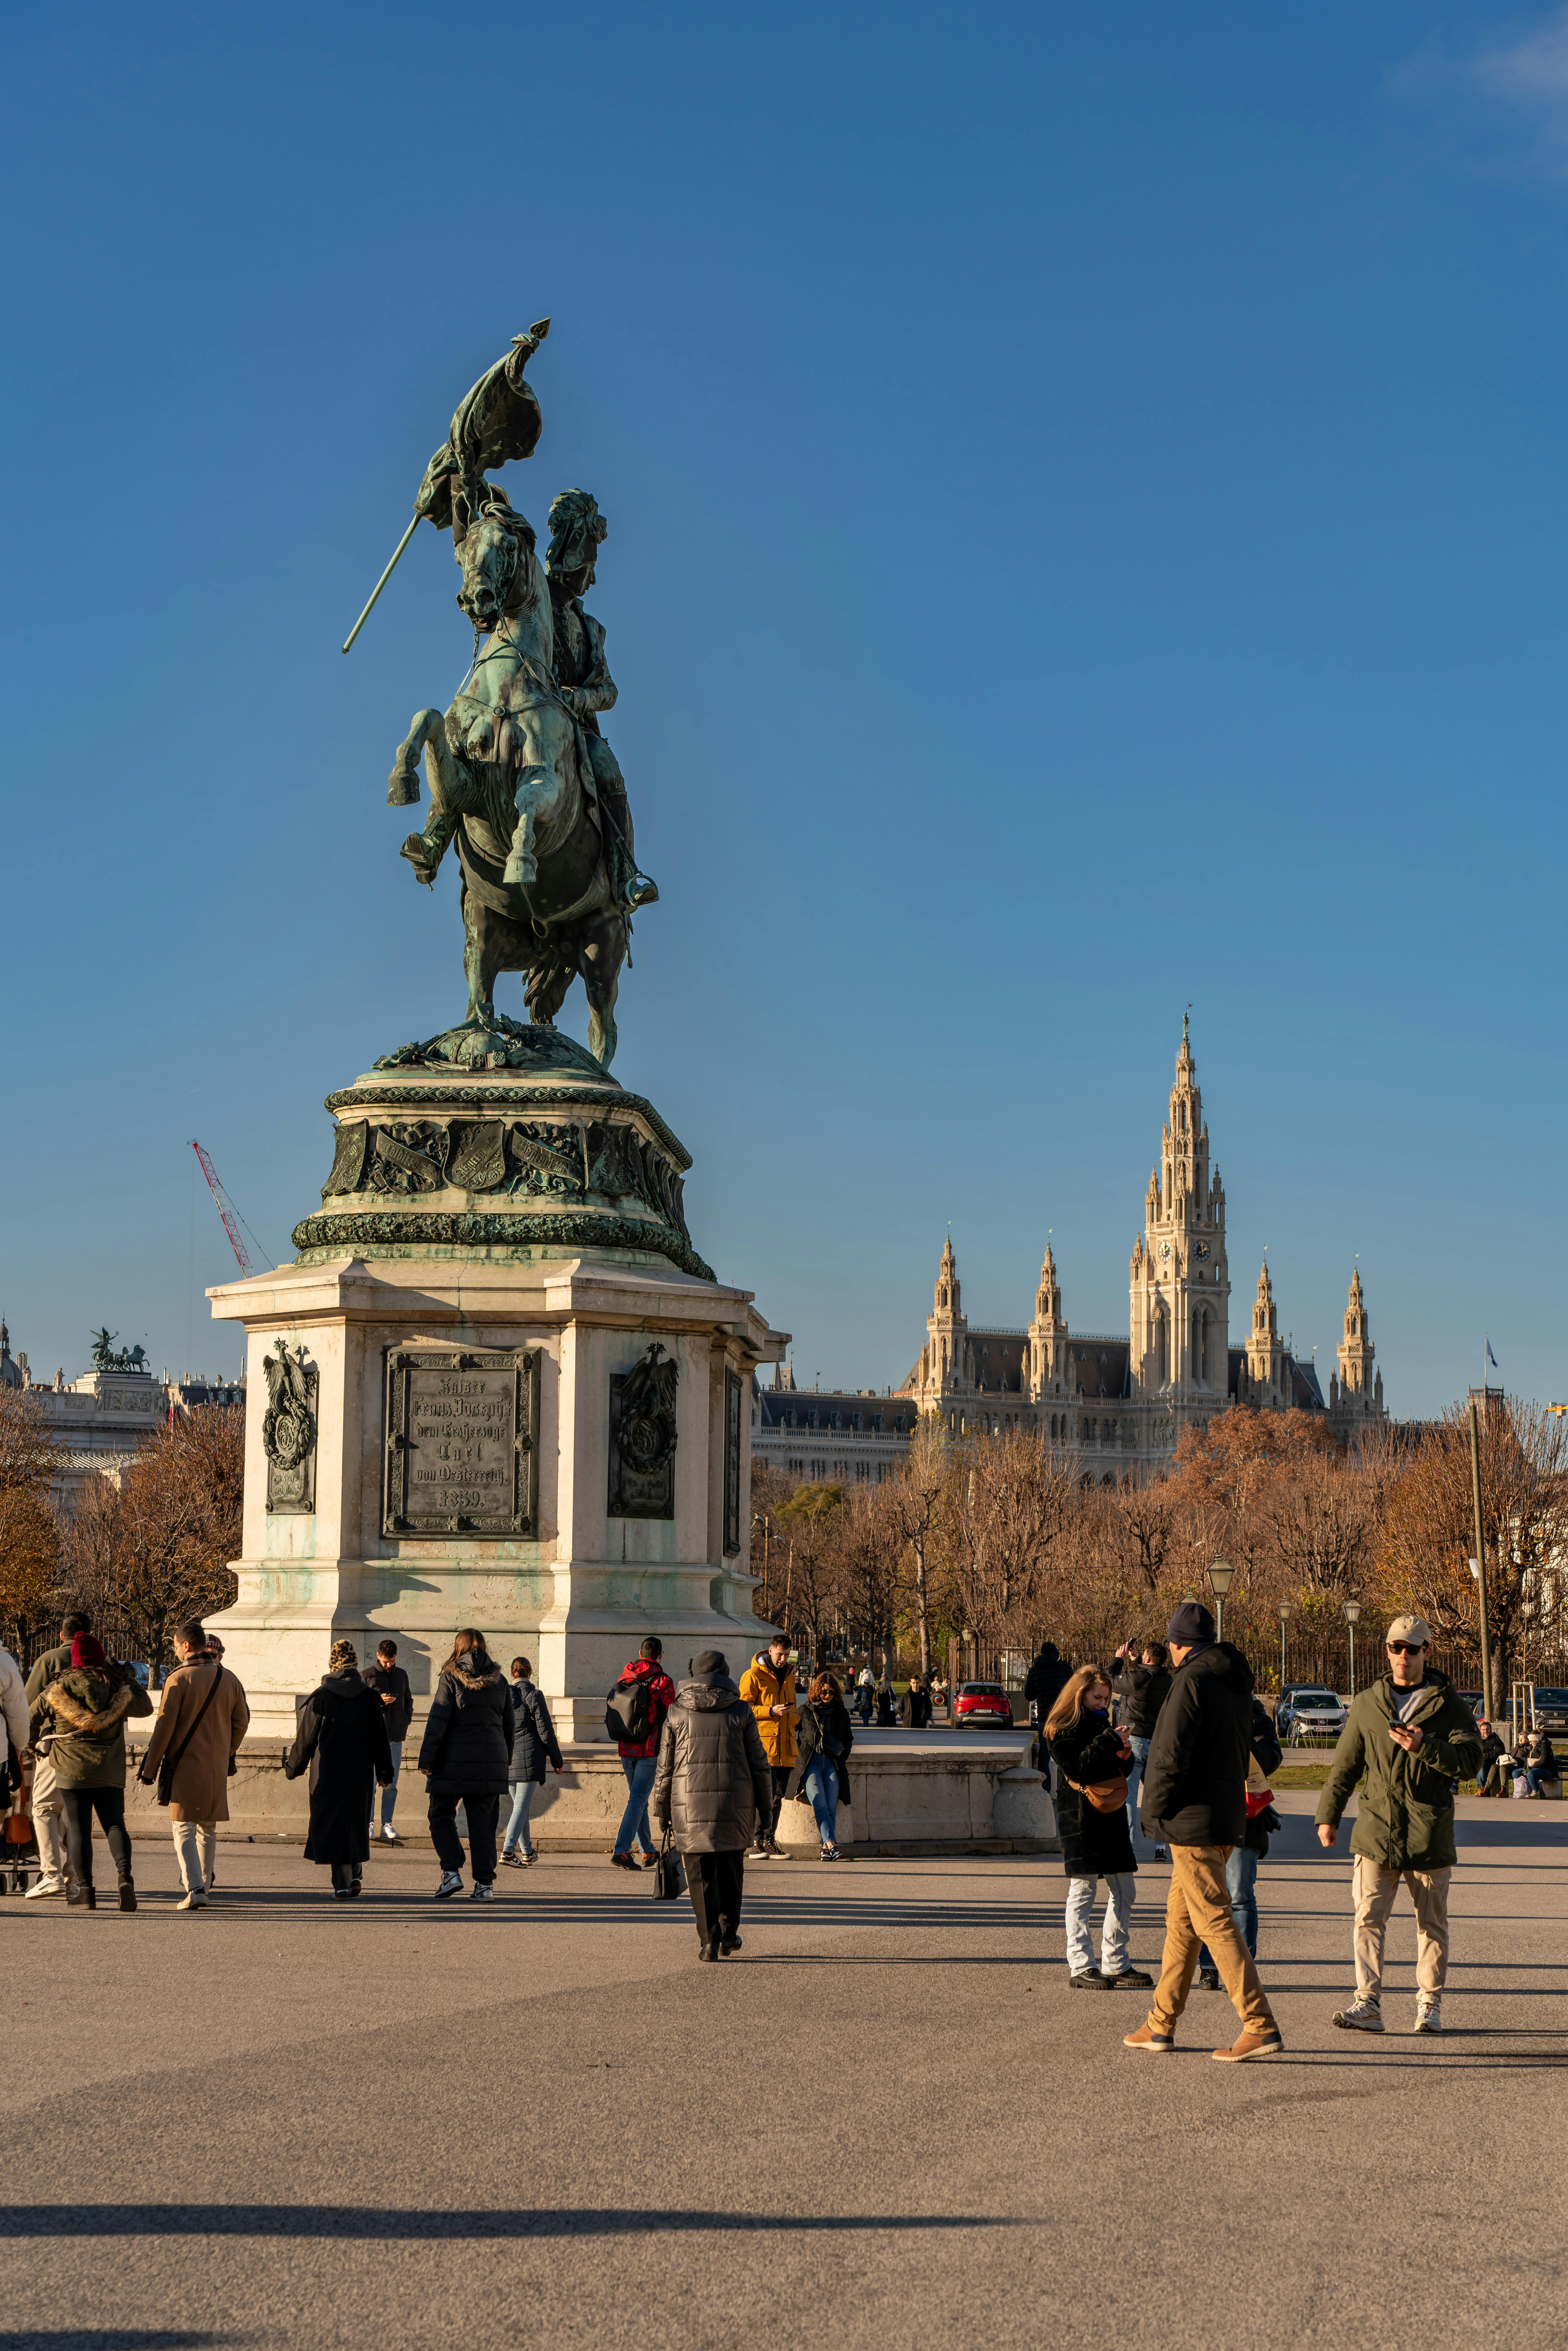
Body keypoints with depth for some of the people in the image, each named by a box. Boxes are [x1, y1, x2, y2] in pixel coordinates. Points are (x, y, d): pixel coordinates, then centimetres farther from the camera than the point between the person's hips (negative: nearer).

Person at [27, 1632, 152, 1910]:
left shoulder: (59, 1689, -2)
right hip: (111, 1770, 2)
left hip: (72, 1770, -2)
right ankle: (125, 1875, -17)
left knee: (78, 1827, 3)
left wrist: (30, 1743, 31)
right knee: (114, 1824, 5)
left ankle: (84, 1889, 1)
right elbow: (146, 1707, 15)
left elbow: (31, 1717, 11)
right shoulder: (117, 1687, 1)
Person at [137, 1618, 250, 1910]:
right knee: (208, 1830, 17)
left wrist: (150, 1768, -5)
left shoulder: (178, 1679, -10)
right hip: (218, 1768, 5)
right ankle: (203, 1886, 21)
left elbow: (164, 1727, -10)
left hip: (186, 1765, -5)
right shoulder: (229, 1679, 5)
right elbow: (242, 1720, 12)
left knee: (184, 1829, -2)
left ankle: (195, 1889, -17)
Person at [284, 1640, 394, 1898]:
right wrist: (384, 1771, 11)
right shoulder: (370, 1697, 0)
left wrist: (293, 1767, 9)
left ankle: (341, 1884, -3)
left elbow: (305, 1736, -2)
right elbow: (380, 1738, 3)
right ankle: (356, 1875, 12)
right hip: (360, 1773, 2)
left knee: (332, 1822, 2)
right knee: (356, 1822, 18)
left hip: (328, 1772, -2)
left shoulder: (321, 1697, -7)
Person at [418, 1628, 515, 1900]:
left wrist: (427, 1759, -7)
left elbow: (438, 1720, -8)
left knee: (441, 1815, 10)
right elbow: (509, 1723, 15)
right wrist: (505, 1760, 23)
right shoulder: (498, 1680, 10)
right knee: (483, 1822, 6)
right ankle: (485, 1884, 3)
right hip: (491, 1762, 4)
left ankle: (452, 1872, -4)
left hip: (456, 1760, -4)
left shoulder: (452, 1676, -3)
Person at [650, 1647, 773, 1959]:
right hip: (735, 1803, 1)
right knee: (731, 1869, 17)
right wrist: (765, 1807, 13)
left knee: (701, 1875, 2)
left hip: (690, 1804, -1)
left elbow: (665, 1767, 6)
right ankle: (728, 1934, 20)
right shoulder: (742, 1712, 3)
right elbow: (759, 1764, 5)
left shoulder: (678, 1713, 3)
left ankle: (709, 1940, -4)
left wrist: (661, 1811, 13)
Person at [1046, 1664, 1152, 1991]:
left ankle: (1116, 1964, 16)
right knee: (1082, 1891, -5)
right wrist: (1110, 1742, -20)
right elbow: (1077, 1769, -20)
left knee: (1123, 1891, 8)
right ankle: (1081, 1967, -1)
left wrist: (1124, 1757, 1)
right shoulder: (1062, 1730, -7)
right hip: (1080, 1819, -8)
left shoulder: (1100, 1722, 17)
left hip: (1110, 1814, 8)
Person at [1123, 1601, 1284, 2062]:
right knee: (1181, 1921, 15)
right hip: (1226, 1815, 9)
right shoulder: (1236, 1684, 14)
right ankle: (1162, 2025, 21)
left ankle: (1260, 2027, -13)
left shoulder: (1192, 1681, -15)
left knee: (1216, 1923, -9)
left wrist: (1155, 1813, -6)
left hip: (1193, 1820, -9)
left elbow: (1171, 1757, -19)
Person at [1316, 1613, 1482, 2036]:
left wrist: (1424, 1746, -22)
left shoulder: (1449, 1706, 3)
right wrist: (1328, 1814, 16)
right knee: (1368, 1918, -10)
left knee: (1432, 1924, 7)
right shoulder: (1367, 1704, 11)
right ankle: (1368, 2003, -12)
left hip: (1429, 1836, -1)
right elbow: (1345, 1764, 17)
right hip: (1376, 1830, 1)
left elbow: (1469, 1762, -7)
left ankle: (1430, 2004, 18)